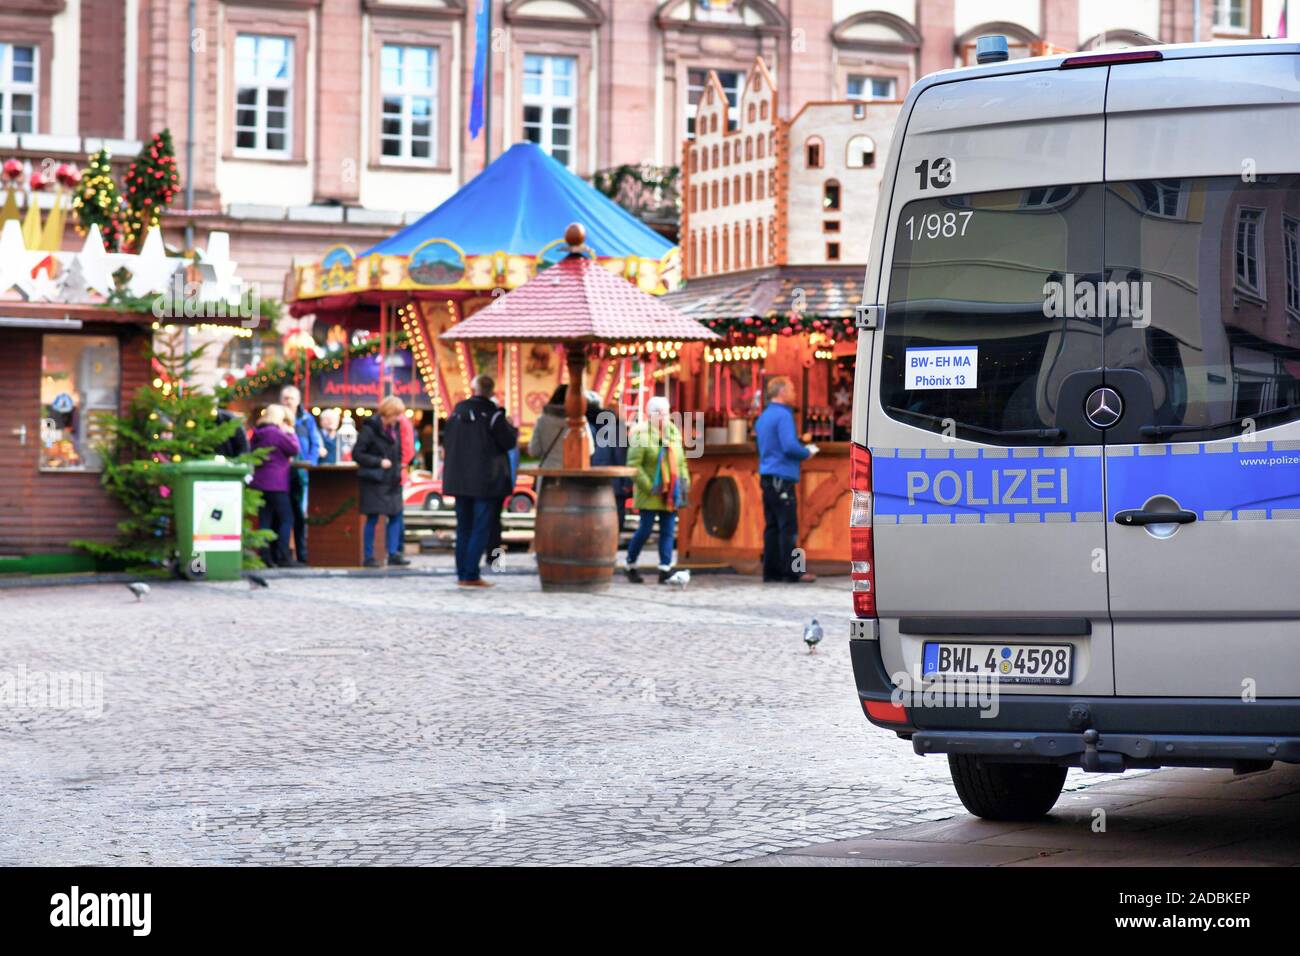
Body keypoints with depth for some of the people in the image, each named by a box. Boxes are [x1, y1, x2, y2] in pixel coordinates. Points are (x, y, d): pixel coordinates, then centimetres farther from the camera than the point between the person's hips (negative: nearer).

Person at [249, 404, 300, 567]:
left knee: (265, 520, 6)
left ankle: (265, 557, 2)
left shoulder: (257, 434, 13)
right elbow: (294, 449, -8)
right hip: (276, 483, -8)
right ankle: (282, 557, -9)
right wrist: (291, 433, 7)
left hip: (259, 482, 8)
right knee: (286, 519, -2)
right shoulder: (276, 433, -11)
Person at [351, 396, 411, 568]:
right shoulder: (370, 428, -11)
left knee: (395, 515, 3)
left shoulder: (395, 428, 10)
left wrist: (398, 468, 8)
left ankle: (393, 554, 7)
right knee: (372, 518, -2)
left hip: (392, 481, 7)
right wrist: (379, 462, -17)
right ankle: (369, 556, 4)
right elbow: (357, 454, -13)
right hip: (375, 481, -7)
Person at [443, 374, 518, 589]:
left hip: (460, 480, 5)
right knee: (480, 528, -2)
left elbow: (446, 441, 11)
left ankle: (462, 573, 14)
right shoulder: (493, 414, -11)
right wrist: (511, 428, 10)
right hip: (485, 480, -5)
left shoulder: (456, 412, 4)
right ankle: (471, 575, -8)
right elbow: (508, 442, -8)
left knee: (463, 528, 13)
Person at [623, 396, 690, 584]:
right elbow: (633, 465, -13)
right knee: (645, 530, -3)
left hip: (671, 494, 6)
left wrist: (684, 480, 7)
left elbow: (681, 461, 21)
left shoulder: (674, 434, 13)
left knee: (668, 531, 1)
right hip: (650, 495, -6)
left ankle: (665, 569, 1)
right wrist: (648, 486, -17)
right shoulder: (642, 436, -9)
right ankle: (630, 566, 14)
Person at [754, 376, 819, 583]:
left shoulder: (763, 417, 18)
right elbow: (790, 447, -21)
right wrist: (808, 451, -2)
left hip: (767, 477, 9)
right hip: (782, 477, -9)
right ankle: (792, 571, -8)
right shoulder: (783, 415, -11)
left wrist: (802, 447, 21)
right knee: (788, 527, -7)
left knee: (772, 525, 9)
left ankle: (771, 570, 8)